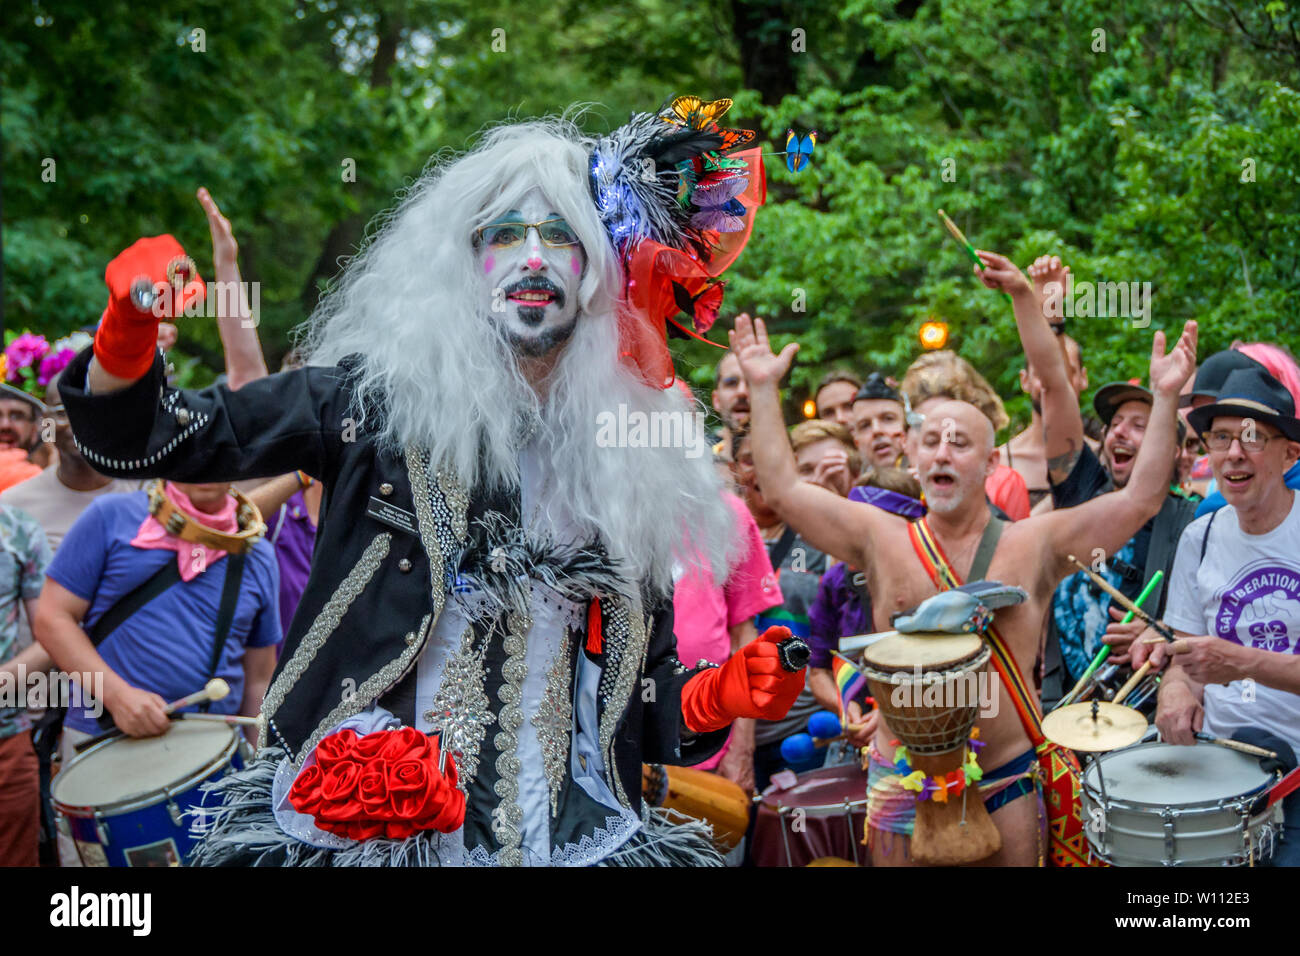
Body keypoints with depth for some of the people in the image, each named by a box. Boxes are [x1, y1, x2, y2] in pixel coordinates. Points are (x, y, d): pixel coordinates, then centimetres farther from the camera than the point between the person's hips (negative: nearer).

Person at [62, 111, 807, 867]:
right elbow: (142, 436, -1)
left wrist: (724, 695, -7)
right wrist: (132, 319, -19)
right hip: (357, 826, -3)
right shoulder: (382, 398, -1)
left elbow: (644, 696, 12)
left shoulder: (630, 465, 7)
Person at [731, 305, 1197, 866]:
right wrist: (763, 389, 0)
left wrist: (1164, 399, -7)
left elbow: (1140, 498, -2)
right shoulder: (880, 540, 3)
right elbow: (782, 490, 0)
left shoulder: (1034, 545, 1)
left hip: (1006, 780, 0)